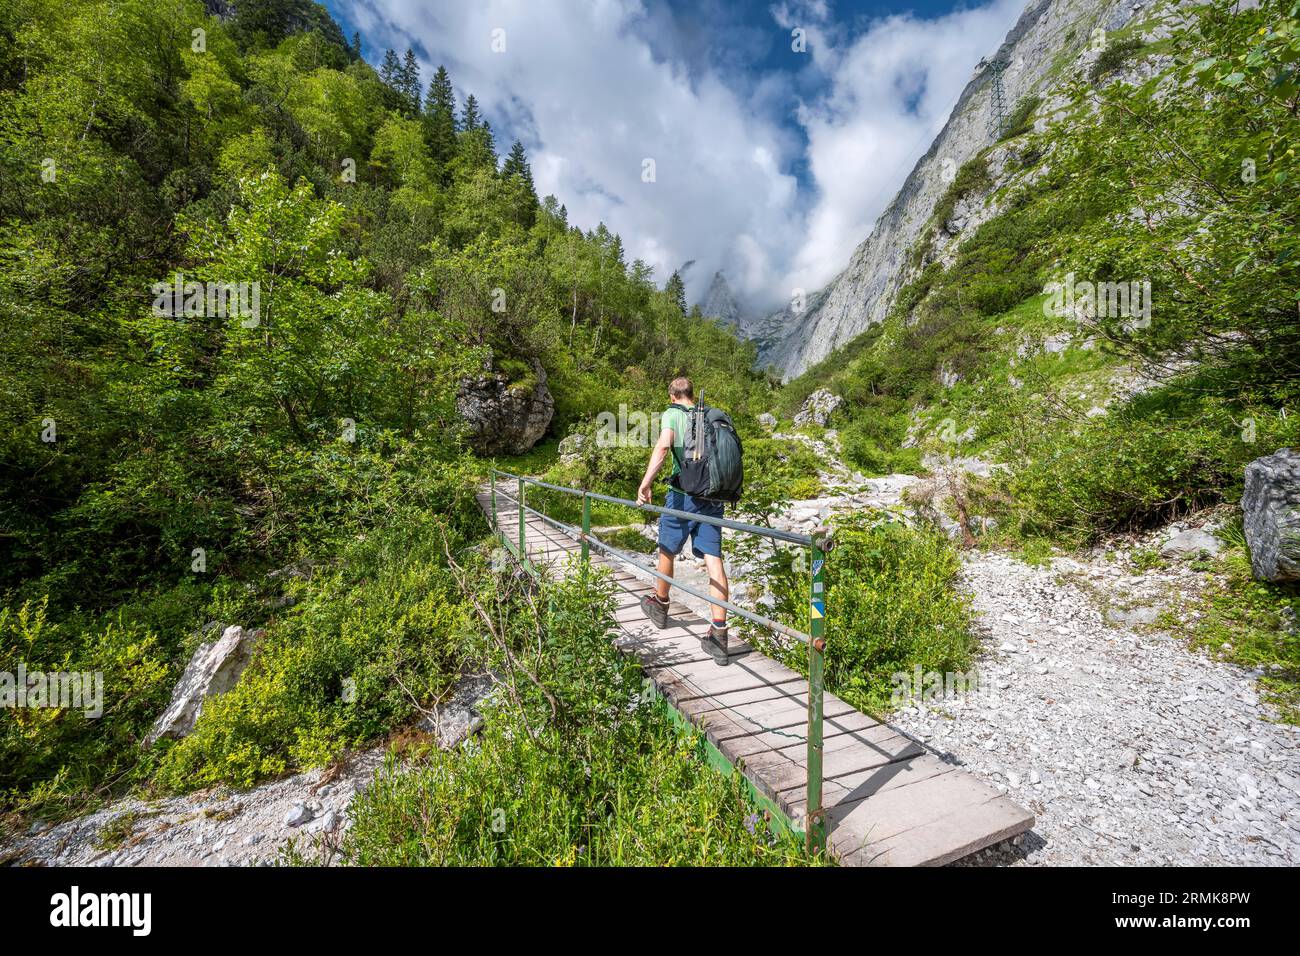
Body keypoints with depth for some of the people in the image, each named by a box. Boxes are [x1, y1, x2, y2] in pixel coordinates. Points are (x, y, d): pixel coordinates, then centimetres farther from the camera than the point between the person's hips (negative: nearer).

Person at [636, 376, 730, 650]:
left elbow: (663, 445, -20)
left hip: (683, 494, -4)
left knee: (667, 550, 17)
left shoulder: (673, 414, -1)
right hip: (713, 495, 4)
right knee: (713, 558, 0)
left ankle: (660, 605, 37)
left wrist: (646, 482, -23)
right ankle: (719, 629, -4)